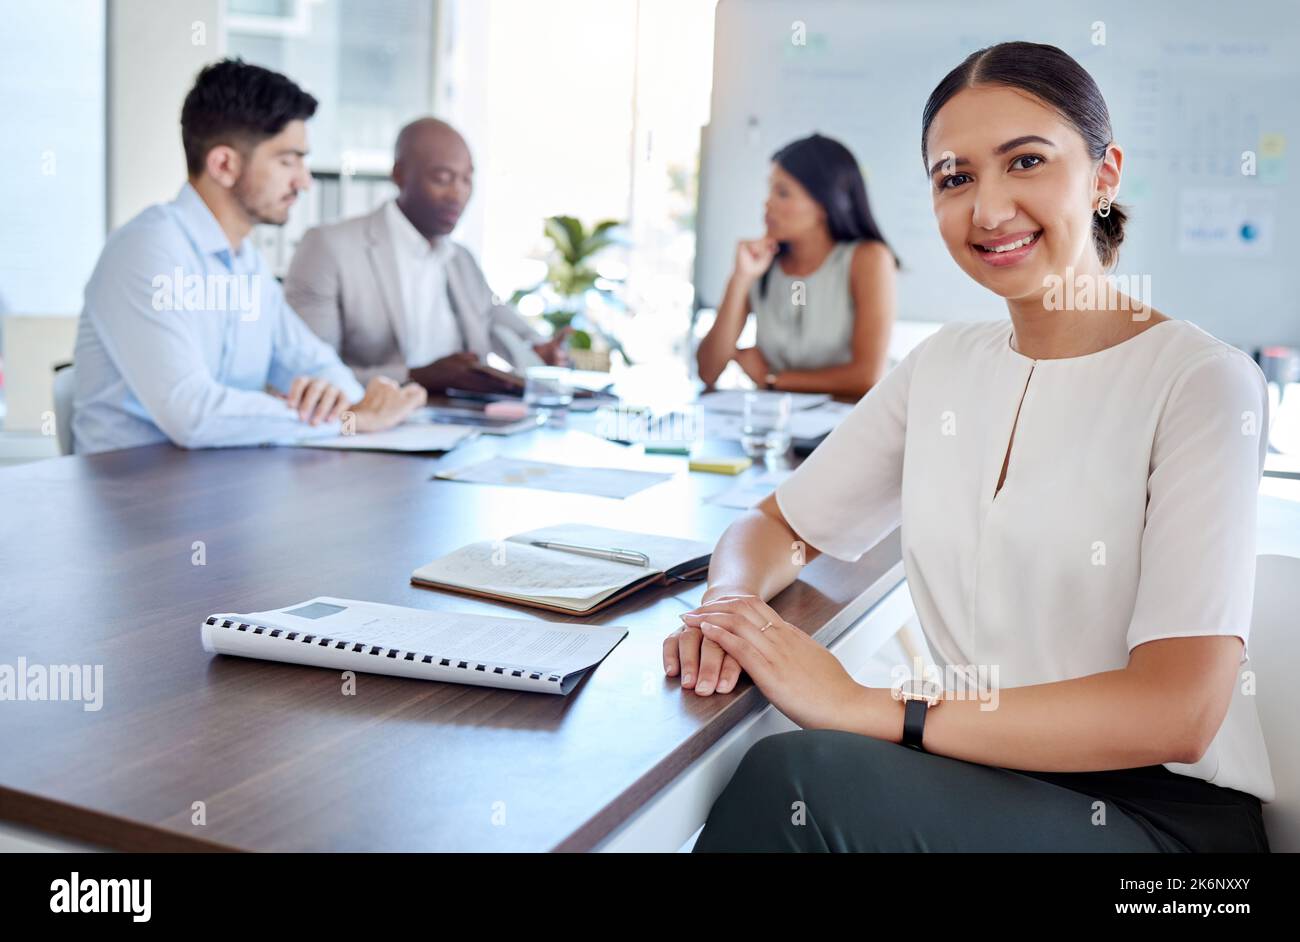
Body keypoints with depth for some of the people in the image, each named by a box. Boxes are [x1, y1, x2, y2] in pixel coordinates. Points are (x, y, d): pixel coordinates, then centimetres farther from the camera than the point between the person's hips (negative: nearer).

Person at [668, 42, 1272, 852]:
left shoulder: (1201, 382, -11)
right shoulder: (944, 366, 7)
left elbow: (1176, 710, -20)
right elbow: (776, 527, 12)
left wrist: (867, 709, -25)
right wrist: (732, 605, -13)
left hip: (1162, 811, -4)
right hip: (989, 783, 4)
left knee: (800, 778, -28)